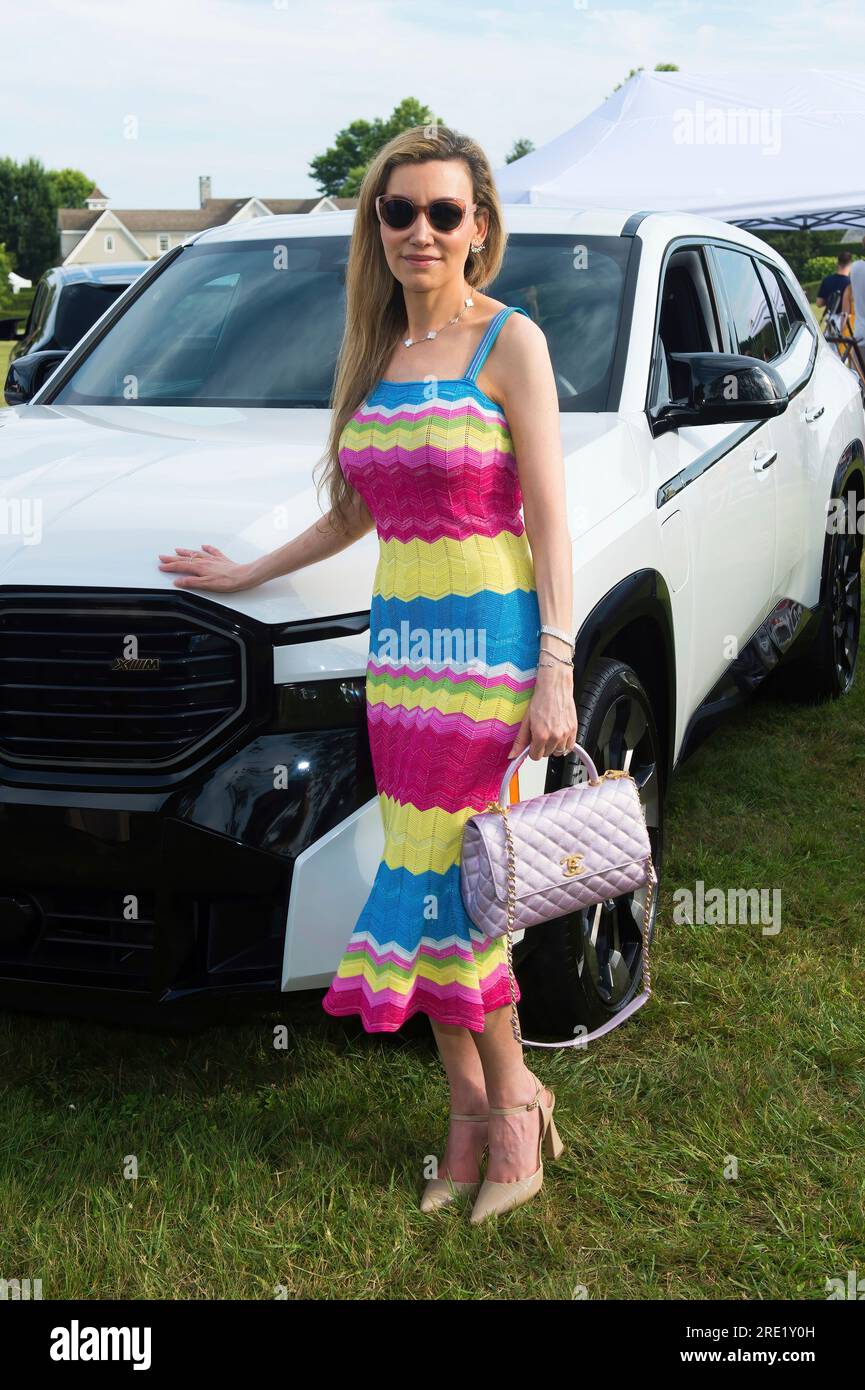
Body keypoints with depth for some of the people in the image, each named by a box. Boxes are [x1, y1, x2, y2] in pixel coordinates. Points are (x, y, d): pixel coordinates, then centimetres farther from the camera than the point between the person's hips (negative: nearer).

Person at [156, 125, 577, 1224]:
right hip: (398, 637, 6)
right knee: (424, 885, 6)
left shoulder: (509, 342, -4)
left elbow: (549, 522, -8)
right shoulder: (373, 352, 13)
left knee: (450, 882, -4)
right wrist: (249, 575, 27)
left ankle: (512, 1098, 16)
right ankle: (470, 1108, 20)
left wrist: (555, 673, -14)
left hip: (489, 639, -6)